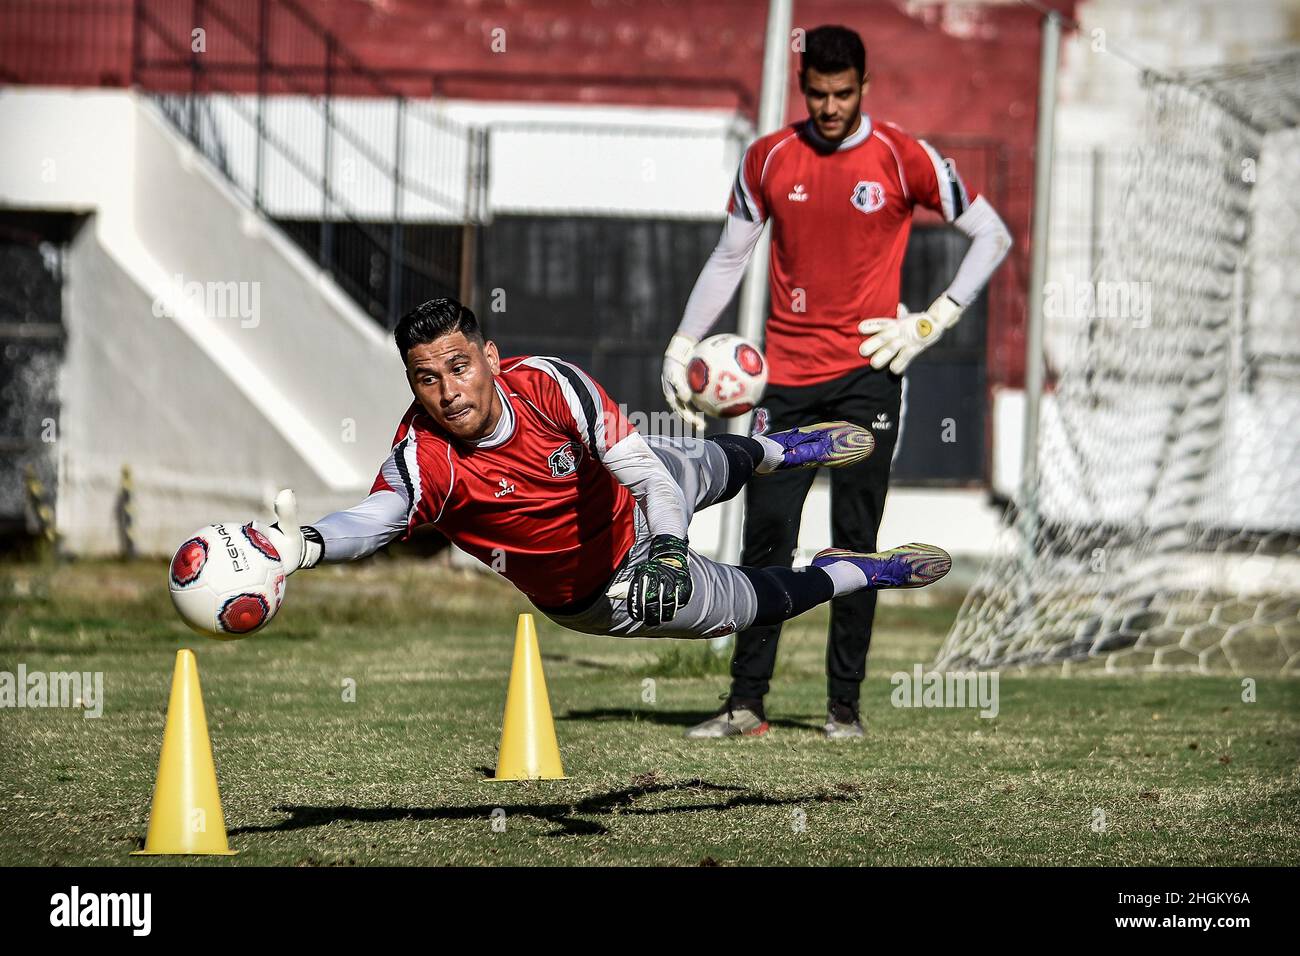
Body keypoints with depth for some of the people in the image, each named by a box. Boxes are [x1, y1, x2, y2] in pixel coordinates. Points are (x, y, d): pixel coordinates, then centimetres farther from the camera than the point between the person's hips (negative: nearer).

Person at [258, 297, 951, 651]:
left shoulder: (547, 384, -33)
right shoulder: (424, 457, -37)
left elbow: (644, 470, -35)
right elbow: (374, 519, -54)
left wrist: (668, 549, -53)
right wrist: (307, 545, -77)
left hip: (633, 502, 2)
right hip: (595, 594, -2)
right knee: (756, 601, 12)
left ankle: (784, 449, 70)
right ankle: (866, 573, 42)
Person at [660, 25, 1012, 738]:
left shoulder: (903, 158, -3)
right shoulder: (768, 159, 5)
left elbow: (993, 236, 4)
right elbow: (728, 259, 14)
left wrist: (933, 322, -3)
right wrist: (681, 348, 5)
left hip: (867, 373, -2)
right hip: (786, 377, 2)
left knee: (855, 544, -1)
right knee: (765, 539, -1)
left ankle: (845, 705, 5)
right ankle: (746, 703, 3)